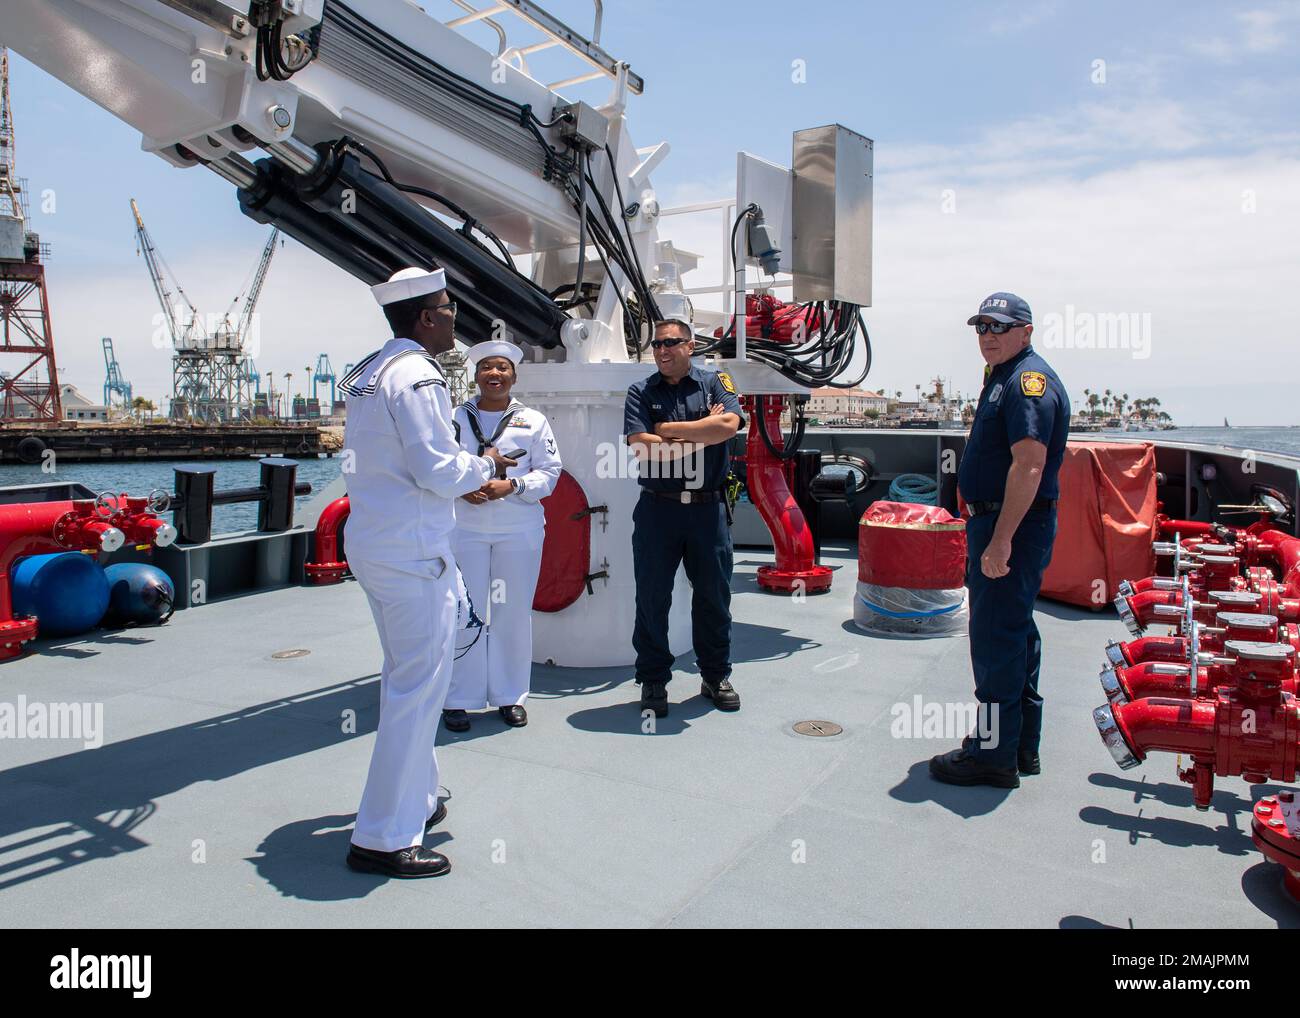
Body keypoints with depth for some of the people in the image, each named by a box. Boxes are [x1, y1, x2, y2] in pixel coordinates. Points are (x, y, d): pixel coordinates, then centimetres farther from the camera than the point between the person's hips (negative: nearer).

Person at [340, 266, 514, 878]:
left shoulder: (367, 374, 14)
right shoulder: (417, 376, -16)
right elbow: (439, 471, -22)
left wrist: (463, 474, 19)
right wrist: (485, 466, -2)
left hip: (372, 542, 10)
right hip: (412, 551, -10)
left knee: (403, 676, 20)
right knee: (419, 685, -3)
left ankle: (414, 798, 35)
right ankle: (384, 838, 5)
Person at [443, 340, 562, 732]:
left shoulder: (533, 420, 7)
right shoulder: (454, 418, 8)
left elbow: (549, 471, 2)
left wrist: (512, 486, -14)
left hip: (519, 529, 0)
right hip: (465, 527, 0)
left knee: (514, 612, 5)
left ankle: (510, 696, 18)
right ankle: (459, 699, 11)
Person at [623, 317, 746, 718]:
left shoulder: (715, 383, 6)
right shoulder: (640, 392, 5)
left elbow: (729, 425, -14)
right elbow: (642, 447, -10)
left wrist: (669, 429, -9)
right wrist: (701, 435, -6)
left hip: (708, 507, 1)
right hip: (657, 508, 0)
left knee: (713, 595, 9)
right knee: (652, 597, 4)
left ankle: (716, 676, 25)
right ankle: (653, 682, 17)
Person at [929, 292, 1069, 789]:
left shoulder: (1029, 380, -15)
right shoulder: (1003, 377, 18)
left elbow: (1029, 464, -25)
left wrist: (1001, 540, -29)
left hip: (1012, 527, -11)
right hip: (997, 524, 11)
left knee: (996, 638, -6)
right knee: (1015, 635, 16)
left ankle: (994, 755, 4)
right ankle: (1021, 746, 28)